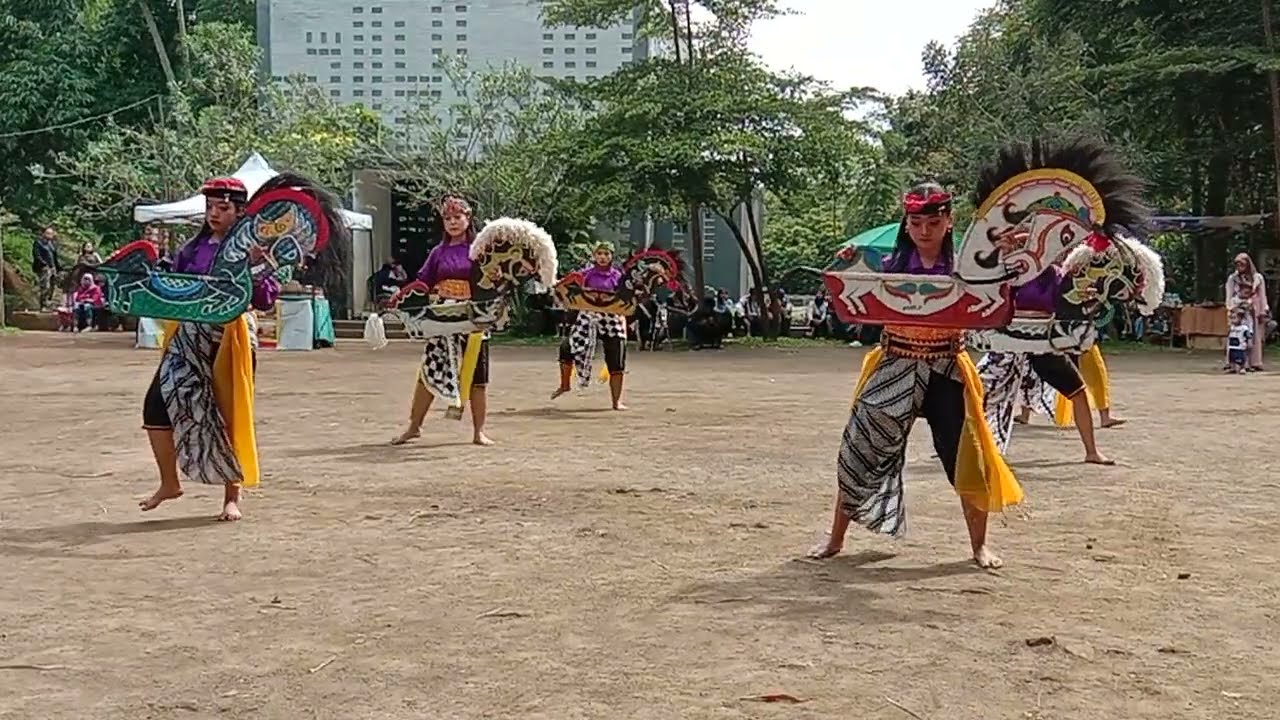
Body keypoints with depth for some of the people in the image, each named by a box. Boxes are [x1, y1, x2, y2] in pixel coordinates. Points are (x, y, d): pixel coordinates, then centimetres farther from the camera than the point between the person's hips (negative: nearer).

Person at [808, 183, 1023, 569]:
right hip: (895, 367, 1)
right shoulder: (891, 264, 2)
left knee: (964, 455, 1)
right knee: (861, 450, 4)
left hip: (945, 370, -1)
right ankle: (835, 538, 19)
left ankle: (979, 545, 20)